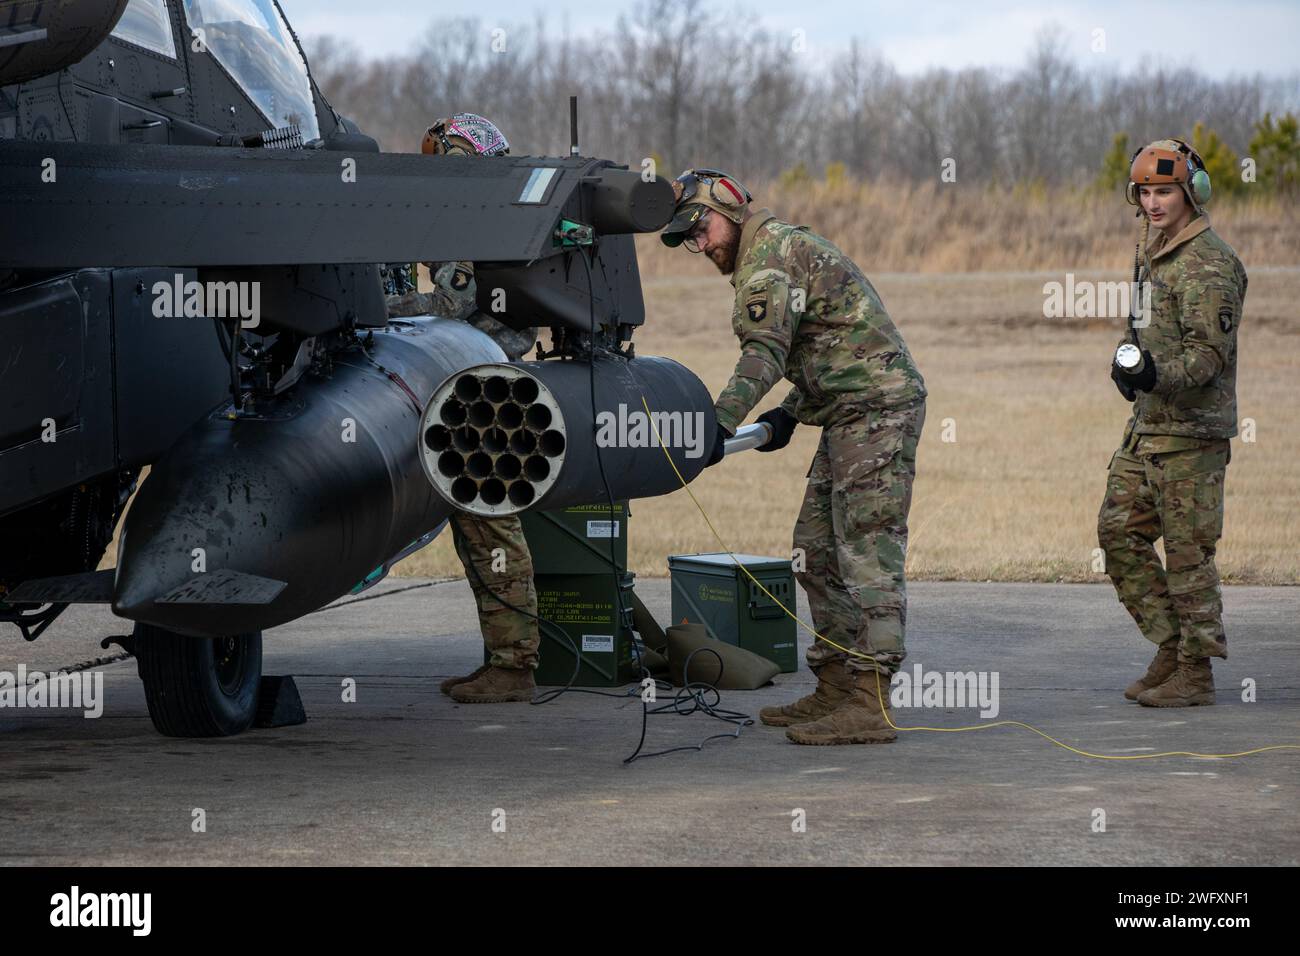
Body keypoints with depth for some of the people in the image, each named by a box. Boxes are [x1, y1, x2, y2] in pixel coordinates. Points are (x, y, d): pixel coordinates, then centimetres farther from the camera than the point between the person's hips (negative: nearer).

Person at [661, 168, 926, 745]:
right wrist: (789, 414, 16)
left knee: (868, 555, -14)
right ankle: (834, 691, 15)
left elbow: (765, 350, -24)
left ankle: (868, 706, -18)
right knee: (819, 551, 12)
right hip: (852, 415, 11)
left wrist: (721, 422, -32)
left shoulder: (769, 252, -11)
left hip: (877, 410, -11)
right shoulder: (785, 247, 21)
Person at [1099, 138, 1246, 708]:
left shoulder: (1208, 264, -14)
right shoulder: (1154, 254, 16)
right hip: (1148, 425, 9)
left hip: (1192, 431, -9)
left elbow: (1211, 352, -20)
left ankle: (1196, 673, 2)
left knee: (1188, 553, -5)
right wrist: (1127, 364, 11)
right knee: (1119, 532, 7)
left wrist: (1158, 375, -35)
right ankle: (1171, 648, 16)